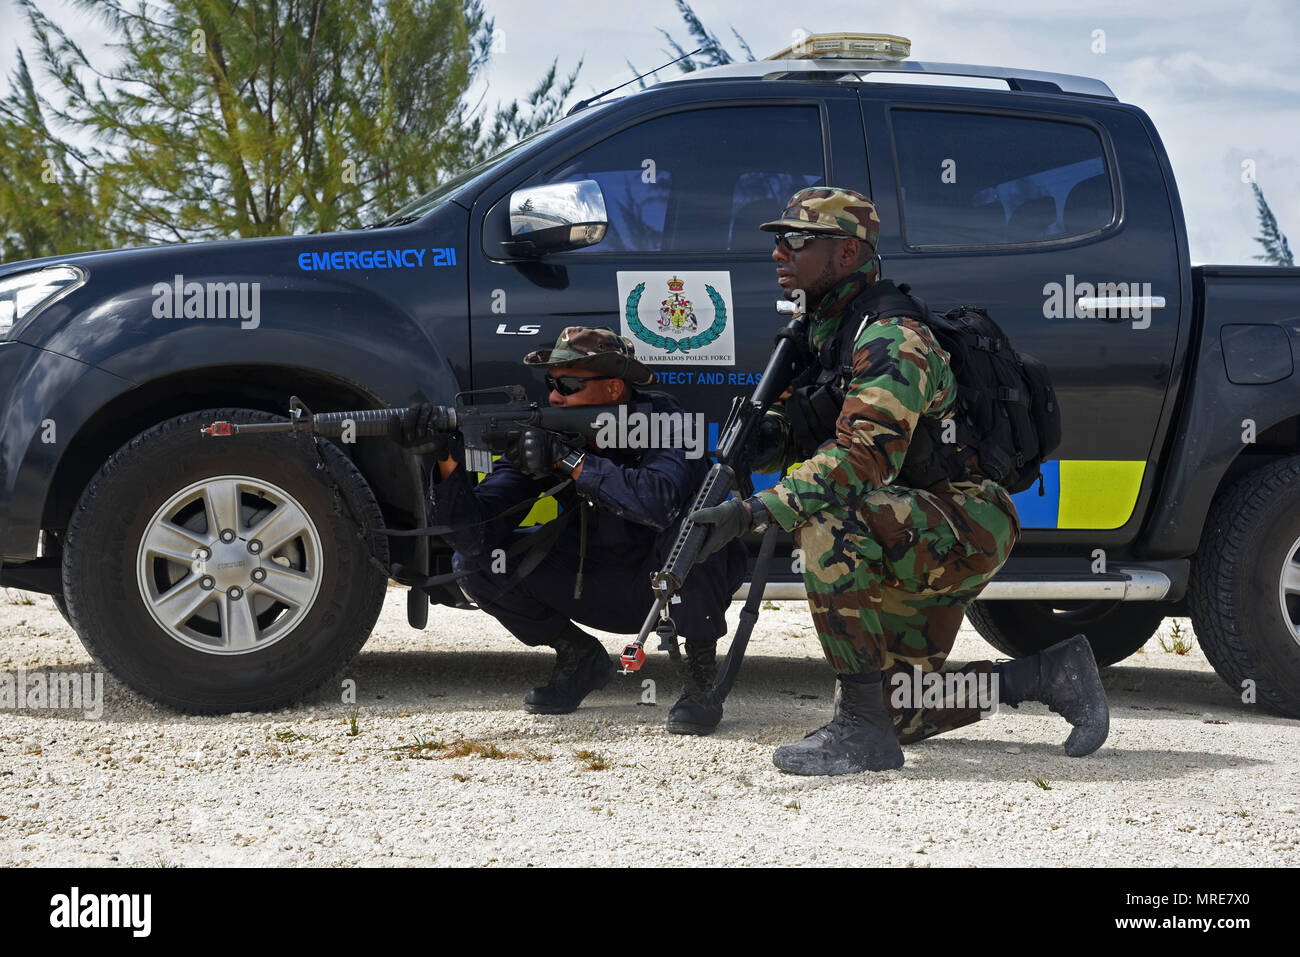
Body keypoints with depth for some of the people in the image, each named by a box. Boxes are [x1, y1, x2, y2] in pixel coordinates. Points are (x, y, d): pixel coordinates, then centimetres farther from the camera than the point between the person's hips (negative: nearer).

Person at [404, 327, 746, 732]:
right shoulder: (541, 434, -10)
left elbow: (660, 500, -45)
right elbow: (475, 530, -17)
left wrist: (570, 460, -38)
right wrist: (447, 459, -33)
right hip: (605, 590, 5)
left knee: (689, 516, -37)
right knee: (474, 561, -11)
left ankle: (701, 673, -16)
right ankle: (579, 658, 10)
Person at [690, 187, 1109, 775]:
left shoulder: (891, 339, -22)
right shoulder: (823, 334, 9)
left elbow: (862, 457, -34)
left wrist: (752, 513, -40)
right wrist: (773, 433, -11)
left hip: (963, 528, -10)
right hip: (916, 545, 10)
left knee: (828, 523, -35)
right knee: (897, 710, 12)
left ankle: (863, 730, -30)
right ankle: (1053, 675, 25)